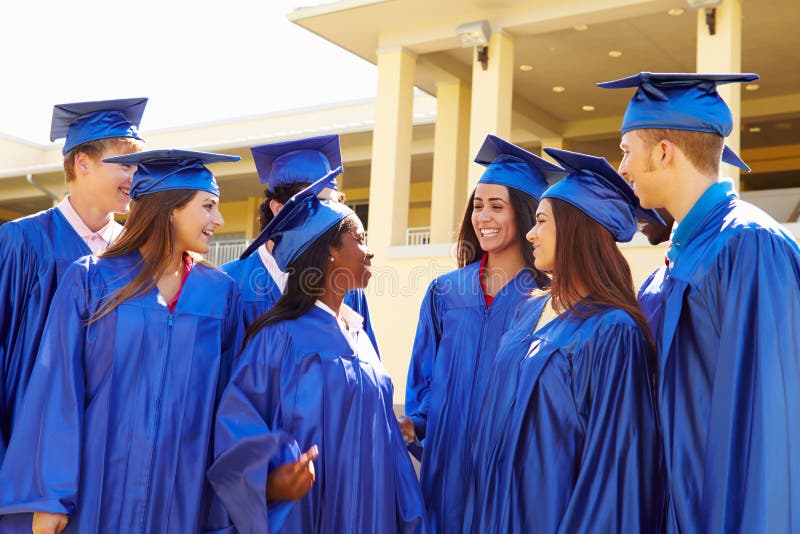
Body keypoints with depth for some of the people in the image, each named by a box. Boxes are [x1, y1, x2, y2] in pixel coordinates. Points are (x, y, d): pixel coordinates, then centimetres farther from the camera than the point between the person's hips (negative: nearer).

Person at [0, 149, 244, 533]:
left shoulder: (221, 293, 4)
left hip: (183, 490, 3)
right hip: (97, 483, -2)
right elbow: (58, 388, -6)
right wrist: (50, 494, -9)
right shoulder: (90, 280, -4)